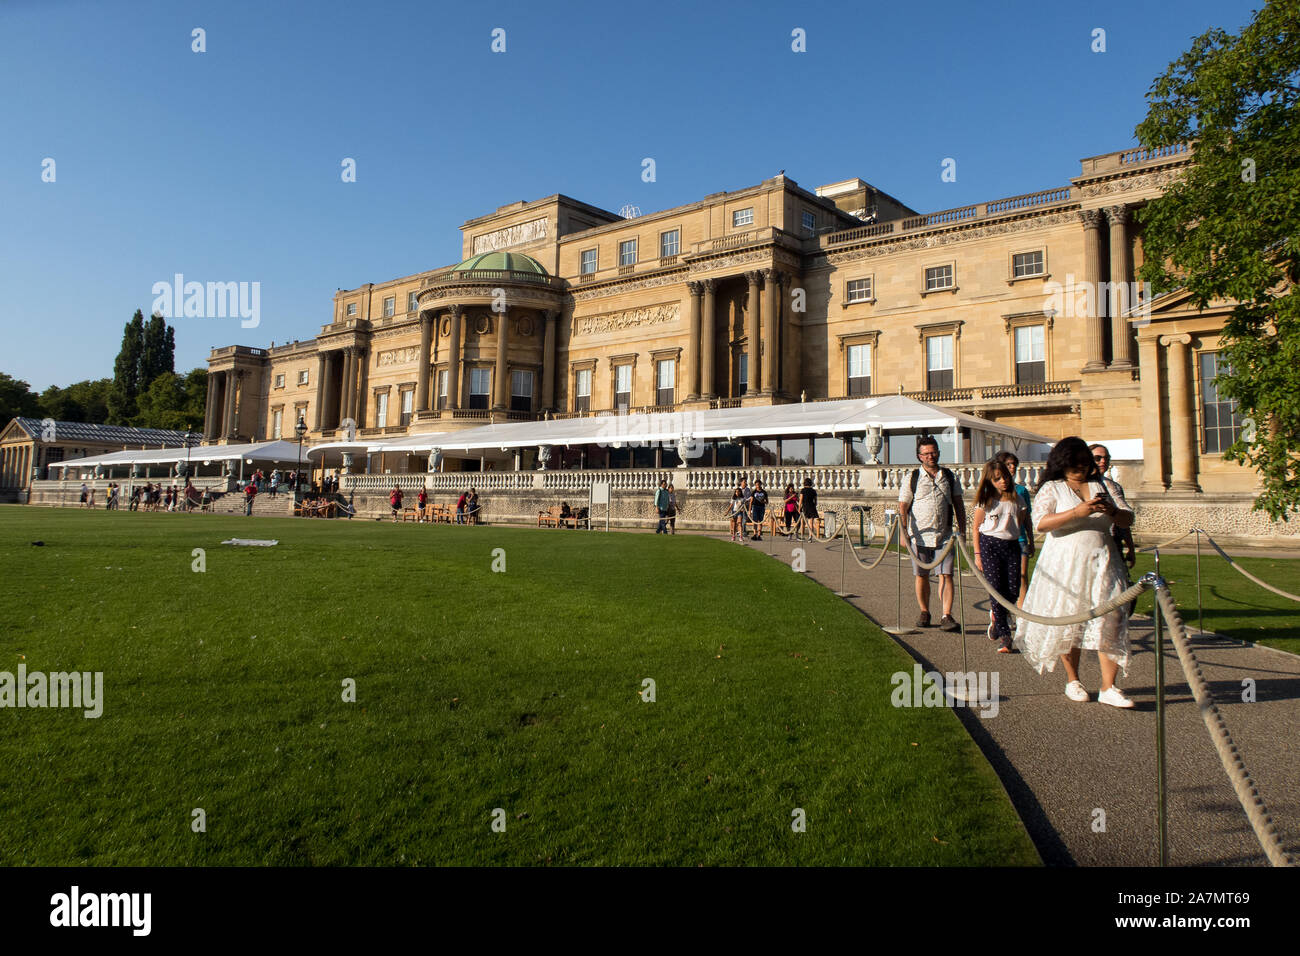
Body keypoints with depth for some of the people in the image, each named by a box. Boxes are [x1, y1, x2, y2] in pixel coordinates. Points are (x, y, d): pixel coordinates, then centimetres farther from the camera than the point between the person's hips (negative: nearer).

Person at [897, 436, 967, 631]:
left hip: (945, 536, 1)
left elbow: (958, 505, 14)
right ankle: (924, 612, 23)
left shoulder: (950, 477, 9)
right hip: (920, 536, -1)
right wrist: (903, 533, -10)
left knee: (946, 575, -6)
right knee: (921, 576, 8)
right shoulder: (912, 478, 2)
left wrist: (962, 531, 9)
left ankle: (946, 616, -5)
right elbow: (903, 508, 0)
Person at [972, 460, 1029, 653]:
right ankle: (1005, 637, 0)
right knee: (997, 590, -6)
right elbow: (976, 528, 3)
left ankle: (995, 614, 30)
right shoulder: (986, 501, 2)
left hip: (1012, 545, 3)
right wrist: (977, 554, -1)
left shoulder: (1016, 500, 8)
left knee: (1013, 591, -3)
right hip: (990, 544, -3)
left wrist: (1024, 515, 0)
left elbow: (1018, 525, 17)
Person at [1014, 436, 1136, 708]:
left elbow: (1128, 519, 11)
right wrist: (1077, 512, -24)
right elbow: (1041, 522, -13)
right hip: (1065, 565, -3)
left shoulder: (1104, 485, 14)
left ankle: (1108, 688, -2)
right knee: (1067, 622, 4)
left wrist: (1113, 511, -12)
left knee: (1110, 620, -6)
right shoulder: (1051, 488, 2)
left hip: (1101, 563, 3)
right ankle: (1072, 679, 22)